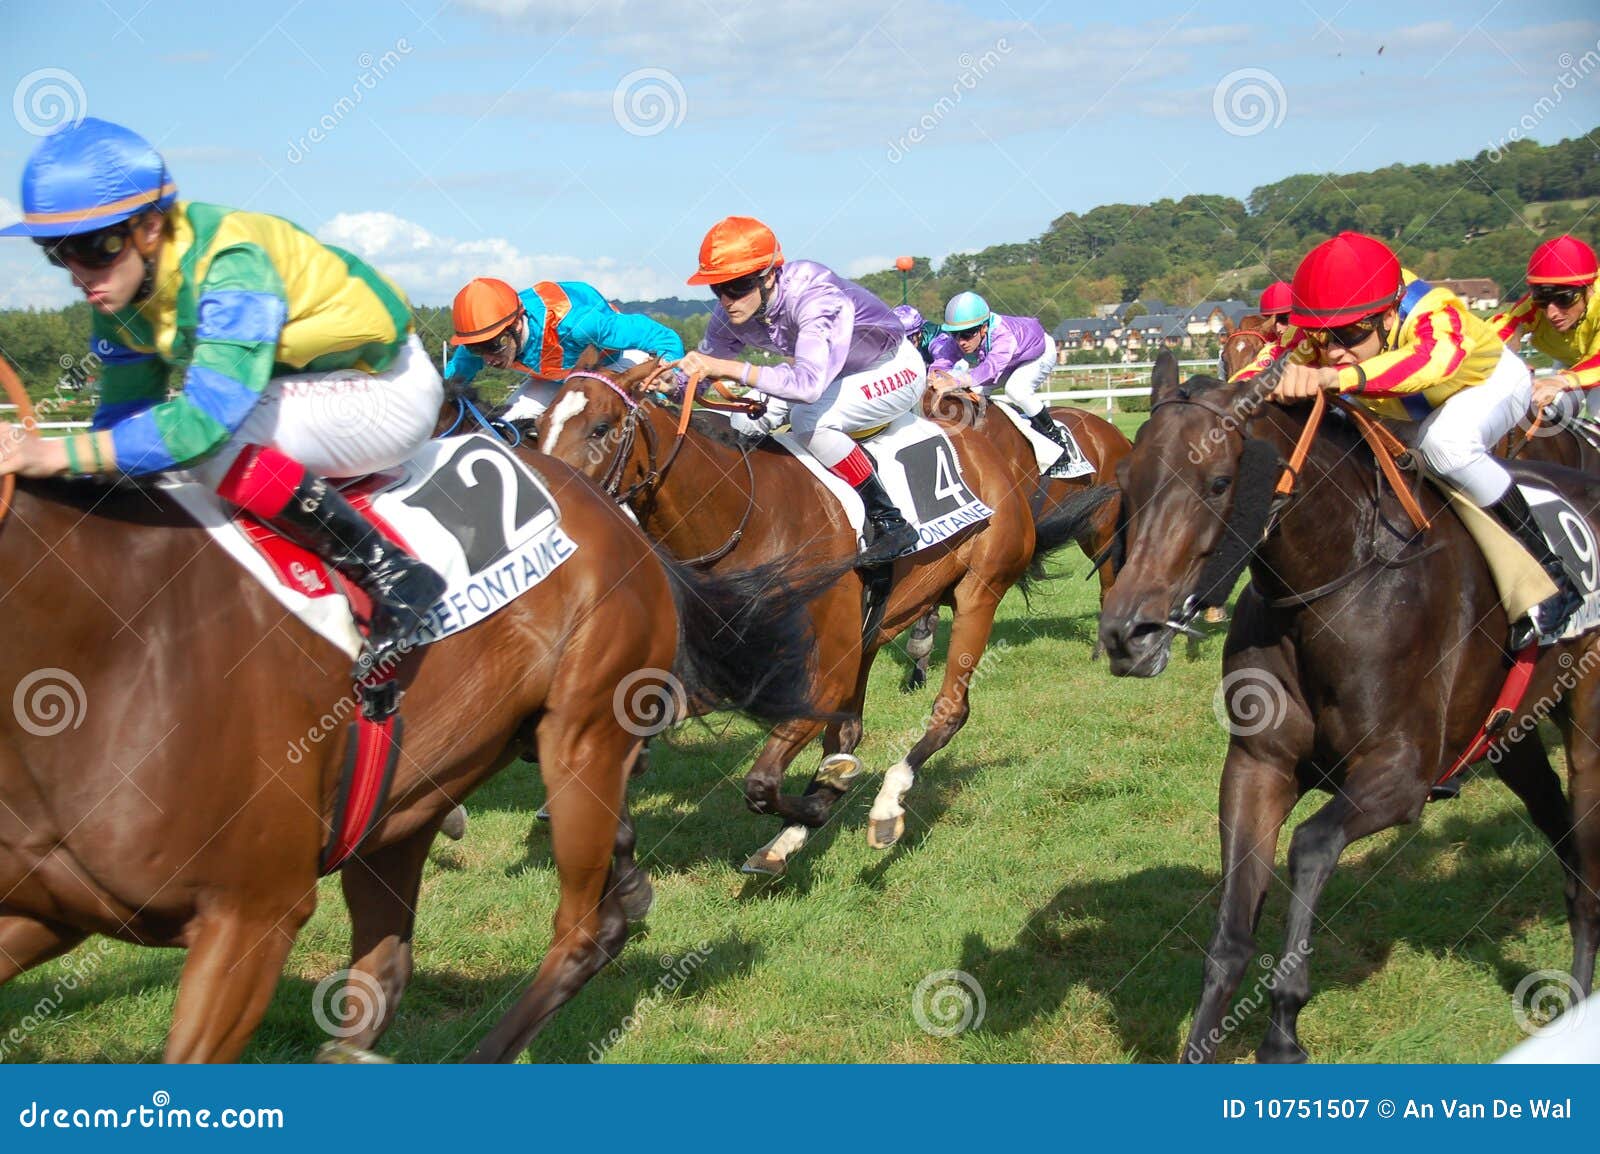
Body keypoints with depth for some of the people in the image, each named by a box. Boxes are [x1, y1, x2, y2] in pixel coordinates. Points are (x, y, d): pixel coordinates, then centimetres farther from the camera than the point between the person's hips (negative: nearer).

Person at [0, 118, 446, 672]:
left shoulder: (231, 265, -32)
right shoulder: (117, 292, -6)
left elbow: (209, 416, -43)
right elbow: (122, 412, 3)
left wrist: (57, 454, -46)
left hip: (389, 385, -9)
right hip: (302, 382, 9)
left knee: (211, 439, -30)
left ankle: (391, 574, -21)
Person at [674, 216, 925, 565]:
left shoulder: (812, 295, -36)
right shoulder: (730, 314, -14)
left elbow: (809, 383, -47)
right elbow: (705, 364, -1)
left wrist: (727, 368, -48)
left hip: (897, 369, -8)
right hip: (841, 375, 8)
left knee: (808, 419, -30)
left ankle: (890, 523, -21)